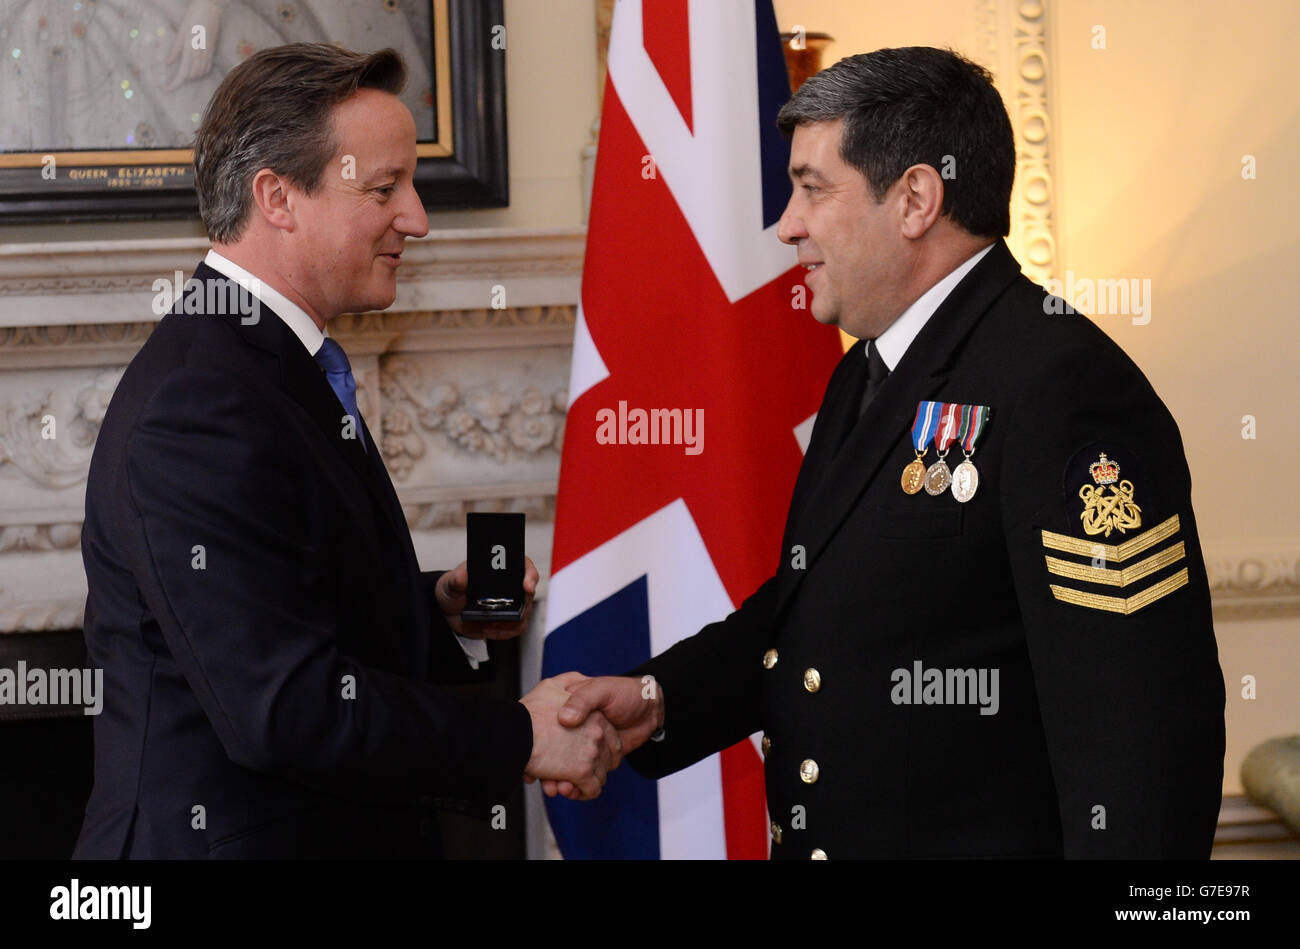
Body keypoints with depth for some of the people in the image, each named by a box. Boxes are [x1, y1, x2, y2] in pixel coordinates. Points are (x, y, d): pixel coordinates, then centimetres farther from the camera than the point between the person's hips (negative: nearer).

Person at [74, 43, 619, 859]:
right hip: (235, 836, -9)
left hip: (351, 832, 9)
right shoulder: (198, 408, -21)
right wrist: (518, 738, -19)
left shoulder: (279, 371, 11)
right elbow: (283, 708, -26)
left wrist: (438, 609, 3)